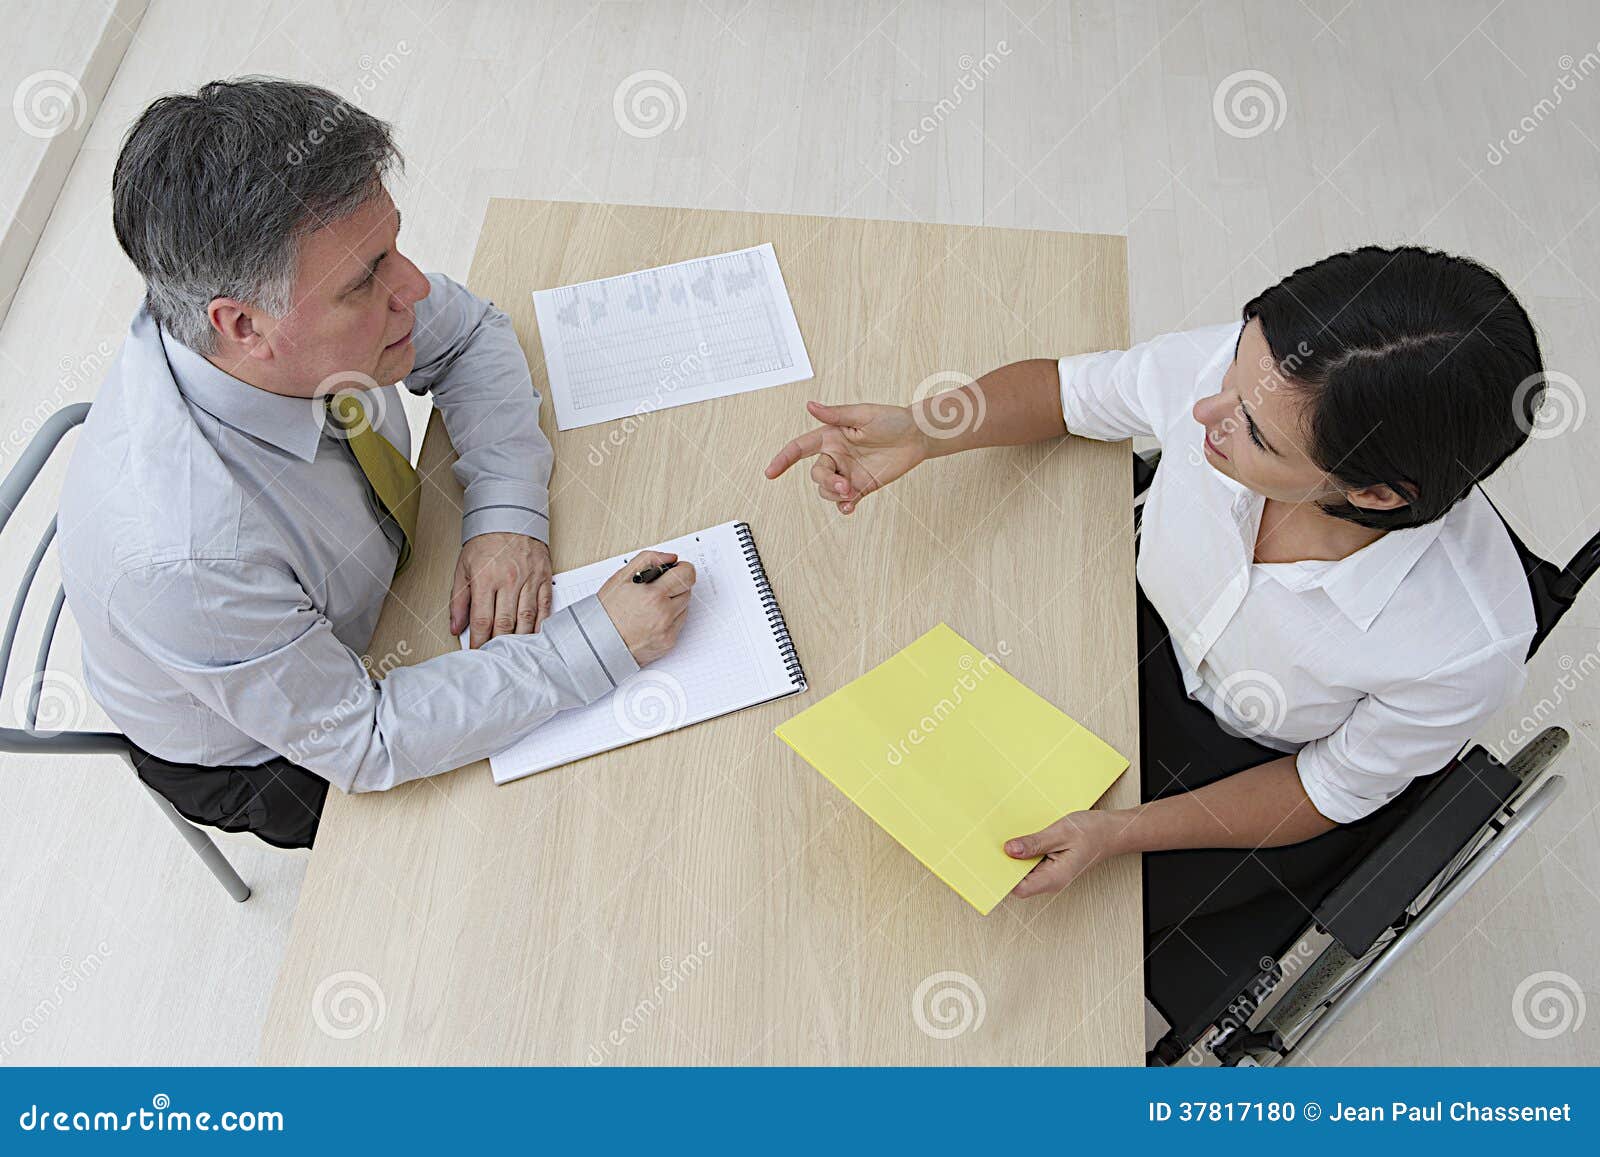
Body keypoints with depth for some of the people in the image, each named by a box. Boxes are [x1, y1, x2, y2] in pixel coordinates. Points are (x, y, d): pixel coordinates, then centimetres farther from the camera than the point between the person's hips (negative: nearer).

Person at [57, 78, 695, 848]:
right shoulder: (183, 557, -44)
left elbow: (467, 333, -8)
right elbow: (363, 742, -31)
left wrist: (507, 511, -22)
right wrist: (598, 643, -33)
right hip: (267, 760, -5)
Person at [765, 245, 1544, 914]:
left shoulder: (1465, 645, -38)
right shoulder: (1227, 366, -32)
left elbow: (1333, 791, -18)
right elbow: (1065, 388, -10)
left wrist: (1119, 833, -27)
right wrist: (920, 430, -28)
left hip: (1265, 769, -3)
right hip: (1148, 636, 3)